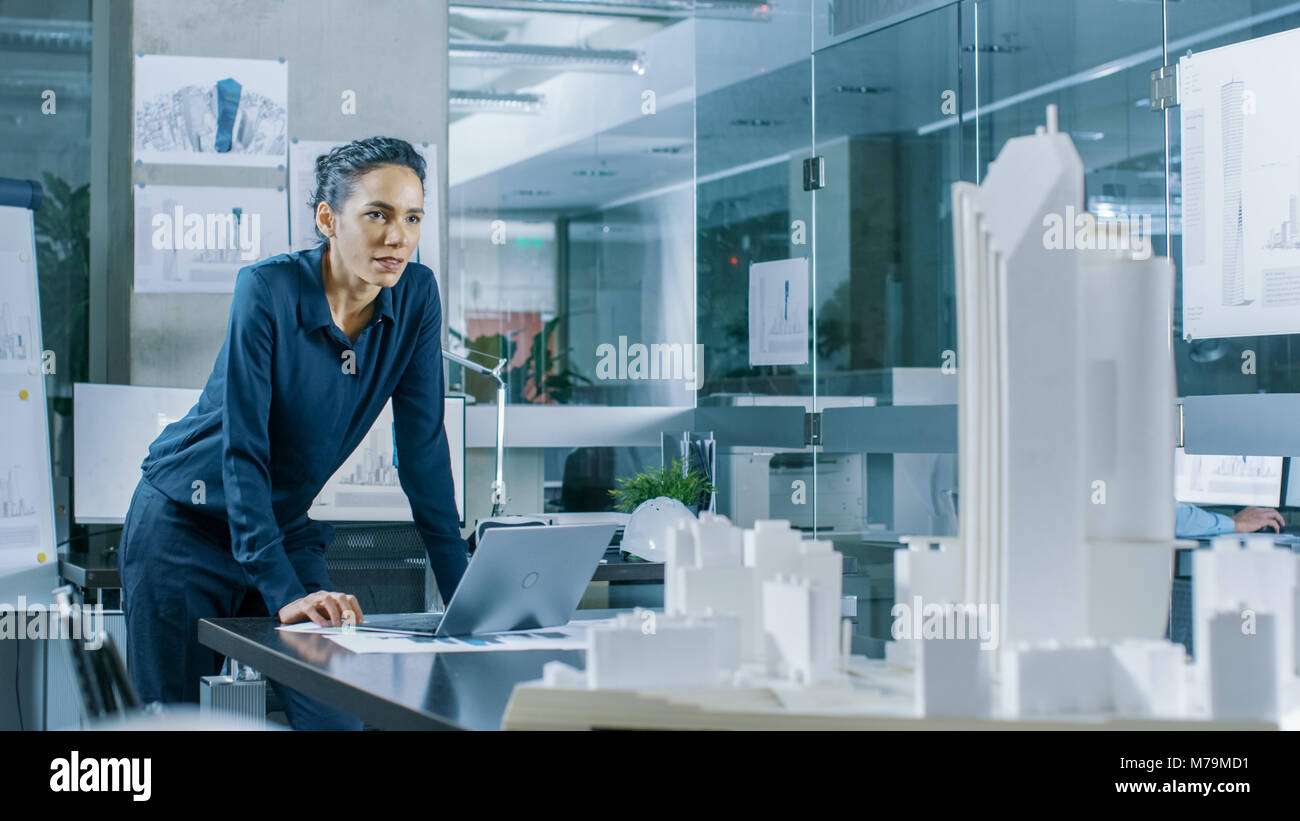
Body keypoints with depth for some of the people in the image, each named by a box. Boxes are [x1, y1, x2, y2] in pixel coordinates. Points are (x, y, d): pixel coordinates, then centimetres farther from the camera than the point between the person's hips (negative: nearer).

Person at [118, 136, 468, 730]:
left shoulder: (416, 297, -8)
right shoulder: (268, 290, -22)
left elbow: (423, 451, -5)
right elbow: (242, 450, -25)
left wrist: (464, 592, -10)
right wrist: (284, 594, -33)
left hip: (285, 530, 4)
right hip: (185, 526, -4)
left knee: (337, 717, -9)